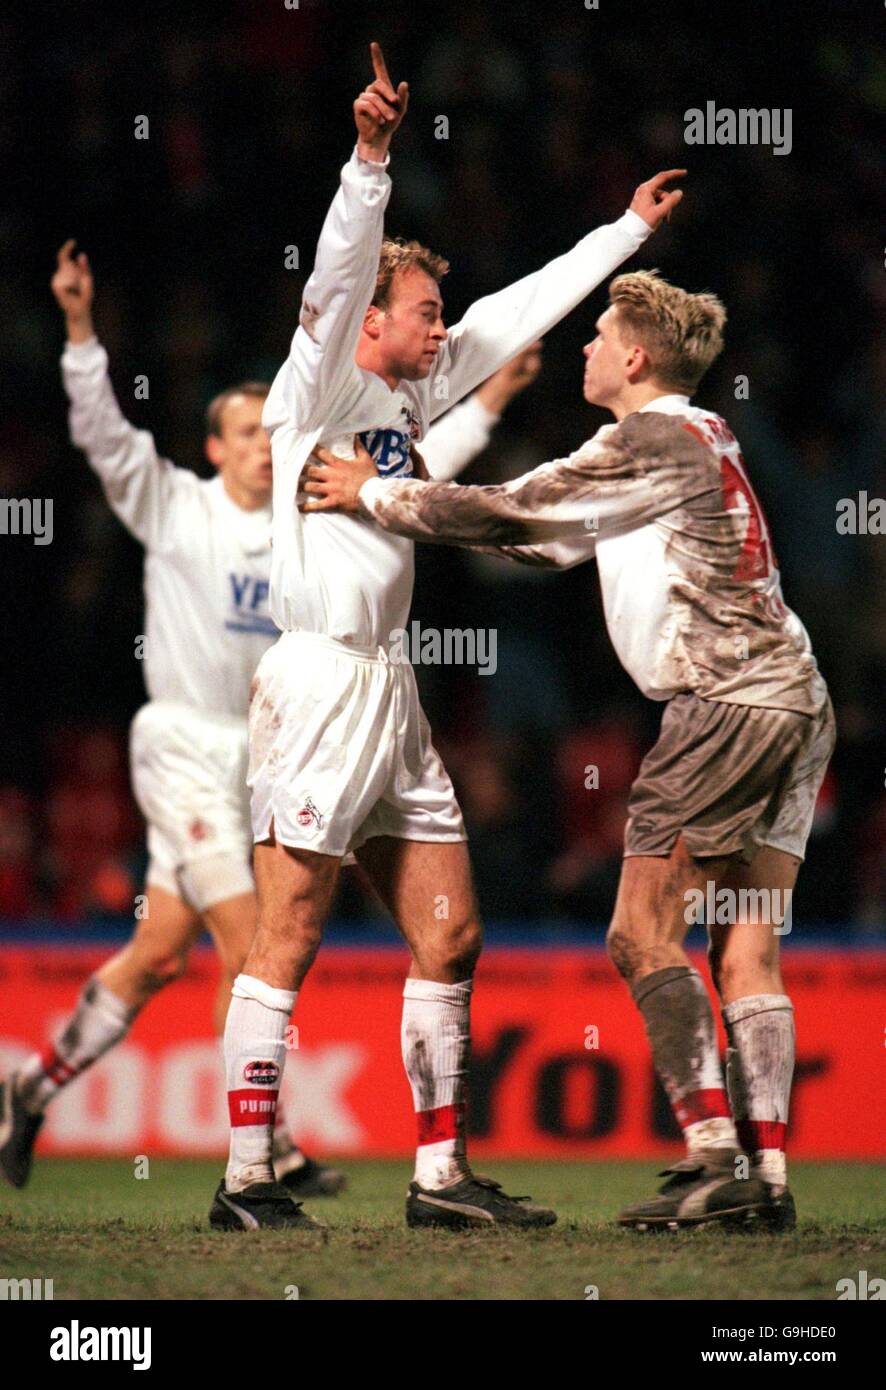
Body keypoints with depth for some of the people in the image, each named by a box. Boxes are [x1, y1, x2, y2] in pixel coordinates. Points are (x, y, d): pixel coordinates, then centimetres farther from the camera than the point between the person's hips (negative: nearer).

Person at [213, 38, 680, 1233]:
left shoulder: (413, 395, 19)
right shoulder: (323, 384, -2)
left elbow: (519, 314, 27)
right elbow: (339, 274, -19)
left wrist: (628, 229, 33)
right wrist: (371, 160, -34)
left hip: (388, 689, 9)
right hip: (320, 677, -9)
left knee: (450, 938, 7)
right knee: (287, 945, -9)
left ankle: (441, 1175, 11)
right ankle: (246, 1182, -8)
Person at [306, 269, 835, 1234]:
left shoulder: (652, 440, -7)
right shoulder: (699, 440, 21)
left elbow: (508, 516, -7)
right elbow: (554, 537, 27)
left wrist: (374, 495, 3)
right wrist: (400, 499, 26)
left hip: (729, 702, -9)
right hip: (795, 699, 9)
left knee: (643, 937, -8)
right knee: (745, 953, 4)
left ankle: (711, 1157, -16)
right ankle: (766, 1175, -2)